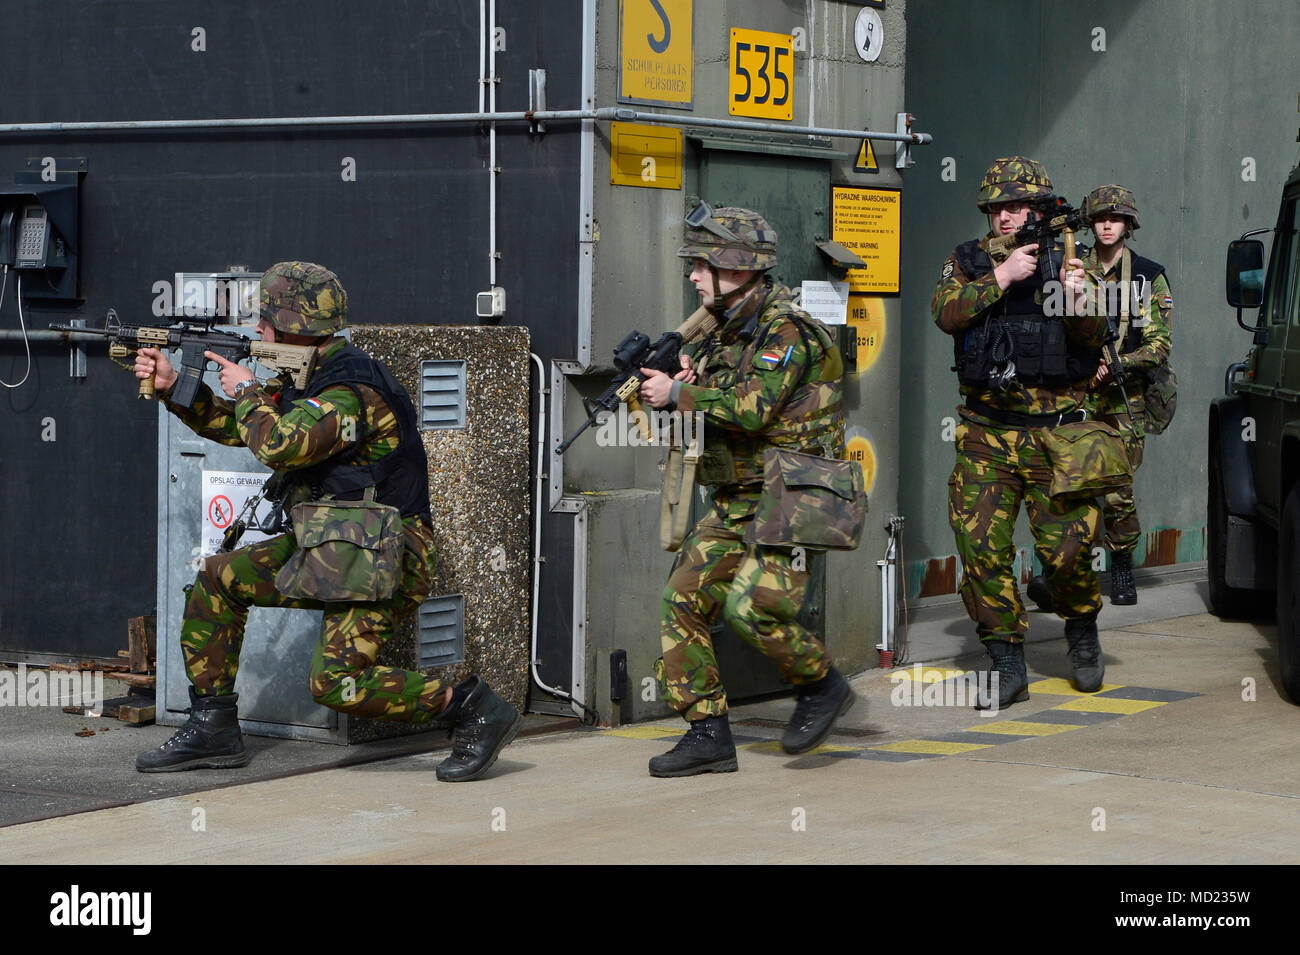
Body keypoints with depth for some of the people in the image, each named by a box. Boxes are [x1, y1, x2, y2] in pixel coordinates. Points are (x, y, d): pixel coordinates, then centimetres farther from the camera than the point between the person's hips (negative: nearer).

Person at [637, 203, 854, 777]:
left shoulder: (785, 328, -15)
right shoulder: (729, 328, 14)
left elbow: (753, 408, -27)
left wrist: (678, 394, -17)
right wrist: (689, 382, -1)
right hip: (733, 502, 9)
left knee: (752, 608, -21)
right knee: (683, 600, 2)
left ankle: (822, 685, 5)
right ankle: (708, 734, 7)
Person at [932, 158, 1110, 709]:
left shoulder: (1065, 262, 4)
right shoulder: (967, 262, 8)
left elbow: (1095, 340, -5)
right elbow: (946, 312, -11)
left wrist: (1078, 305, -25)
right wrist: (1002, 277, -21)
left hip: (1055, 435, -1)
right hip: (986, 435, 2)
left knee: (1066, 549, -4)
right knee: (981, 548, -6)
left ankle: (1082, 630, 26)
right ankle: (1007, 666, 5)